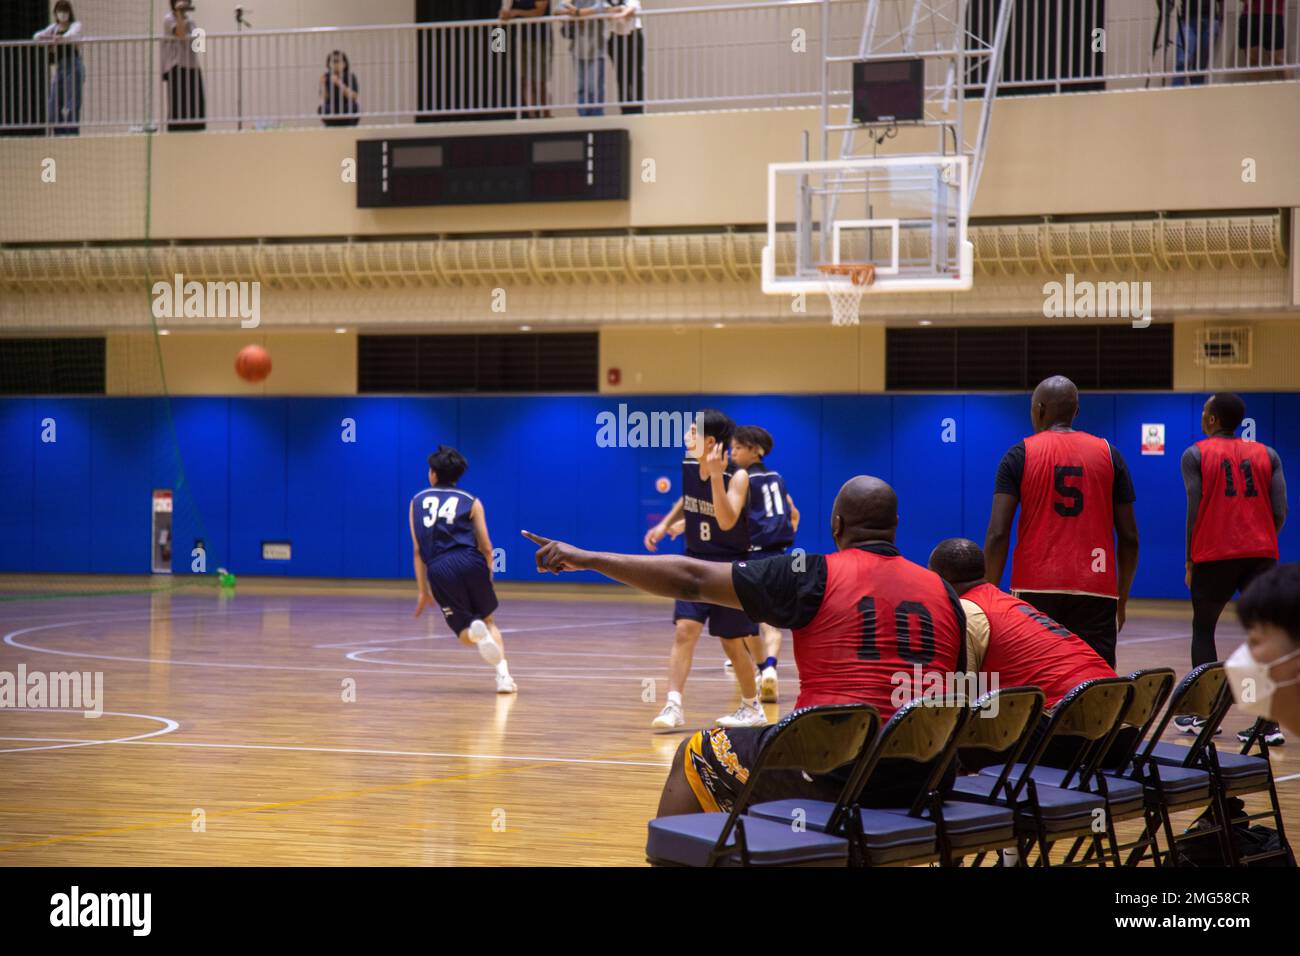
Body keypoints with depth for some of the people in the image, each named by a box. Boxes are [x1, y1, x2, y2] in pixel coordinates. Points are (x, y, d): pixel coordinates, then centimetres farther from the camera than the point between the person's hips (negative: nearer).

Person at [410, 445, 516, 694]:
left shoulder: (417, 502, 20)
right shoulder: (471, 502, 15)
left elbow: (418, 551, 16)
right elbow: (486, 547, 9)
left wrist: (424, 591, 20)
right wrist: (487, 577, 25)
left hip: (438, 570, 0)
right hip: (470, 562, 0)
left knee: (464, 632, 11)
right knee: (488, 620, 20)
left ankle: (475, 631, -28)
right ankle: (503, 675, -2)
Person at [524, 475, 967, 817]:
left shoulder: (817, 576, -3)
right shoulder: (945, 593, 9)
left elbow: (691, 578, -1)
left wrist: (587, 559, 6)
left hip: (832, 769, -6)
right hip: (922, 783, 6)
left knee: (696, 757, 18)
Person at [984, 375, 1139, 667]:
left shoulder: (1019, 455, 2)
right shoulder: (1109, 454, 9)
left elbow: (998, 534, -6)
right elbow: (1129, 537, 8)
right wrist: (1122, 599, 17)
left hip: (1036, 589, -1)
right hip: (1095, 591, 1)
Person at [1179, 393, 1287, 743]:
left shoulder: (1195, 455, 1)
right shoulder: (1267, 455, 10)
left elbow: (1195, 510, -5)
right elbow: (1280, 512, 2)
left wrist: (1190, 561, 3)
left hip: (1215, 556, -2)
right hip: (1261, 554, 2)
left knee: (1203, 630, 14)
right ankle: (1270, 722, -6)